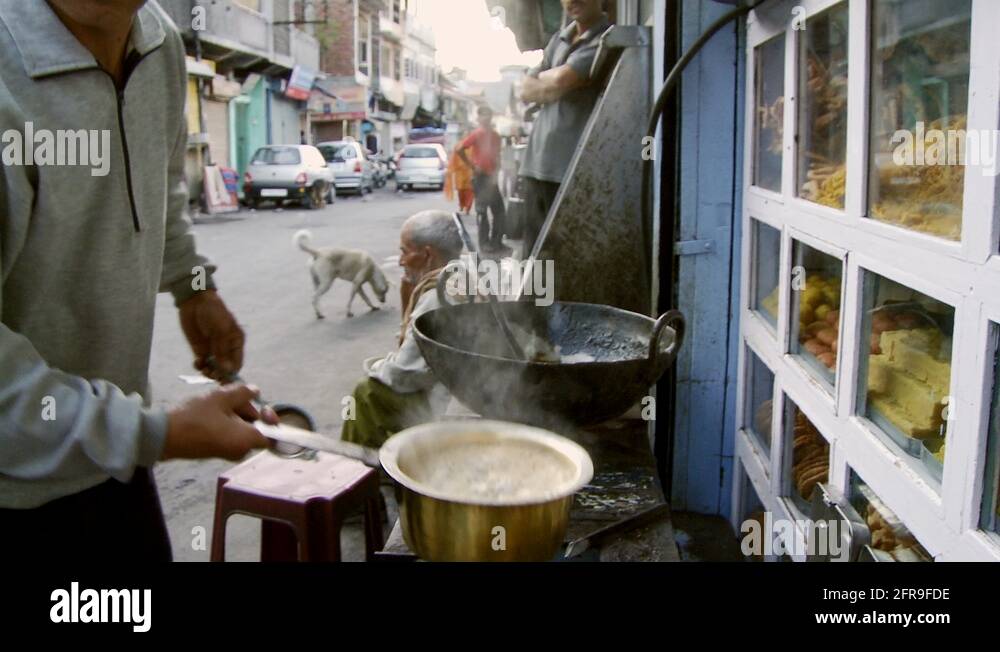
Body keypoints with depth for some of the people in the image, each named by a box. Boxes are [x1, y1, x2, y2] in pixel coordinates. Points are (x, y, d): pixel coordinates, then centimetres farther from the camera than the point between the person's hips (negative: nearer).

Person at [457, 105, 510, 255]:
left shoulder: (495, 136, 10)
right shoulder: (476, 134, -8)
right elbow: (459, 150, -15)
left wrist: (496, 173, 5)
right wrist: (472, 165, -11)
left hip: (491, 177, 6)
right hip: (480, 177, -6)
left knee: (500, 210, 5)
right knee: (482, 211, -2)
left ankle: (496, 242, 12)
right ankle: (484, 243, 4)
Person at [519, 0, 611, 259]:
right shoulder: (558, 40, 20)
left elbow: (561, 80, -16)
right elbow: (526, 90, 13)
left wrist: (544, 77, 5)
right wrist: (554, 87, -4)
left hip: (574, 167, -7)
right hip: (538, 162, 7)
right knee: (534, 252, 10)